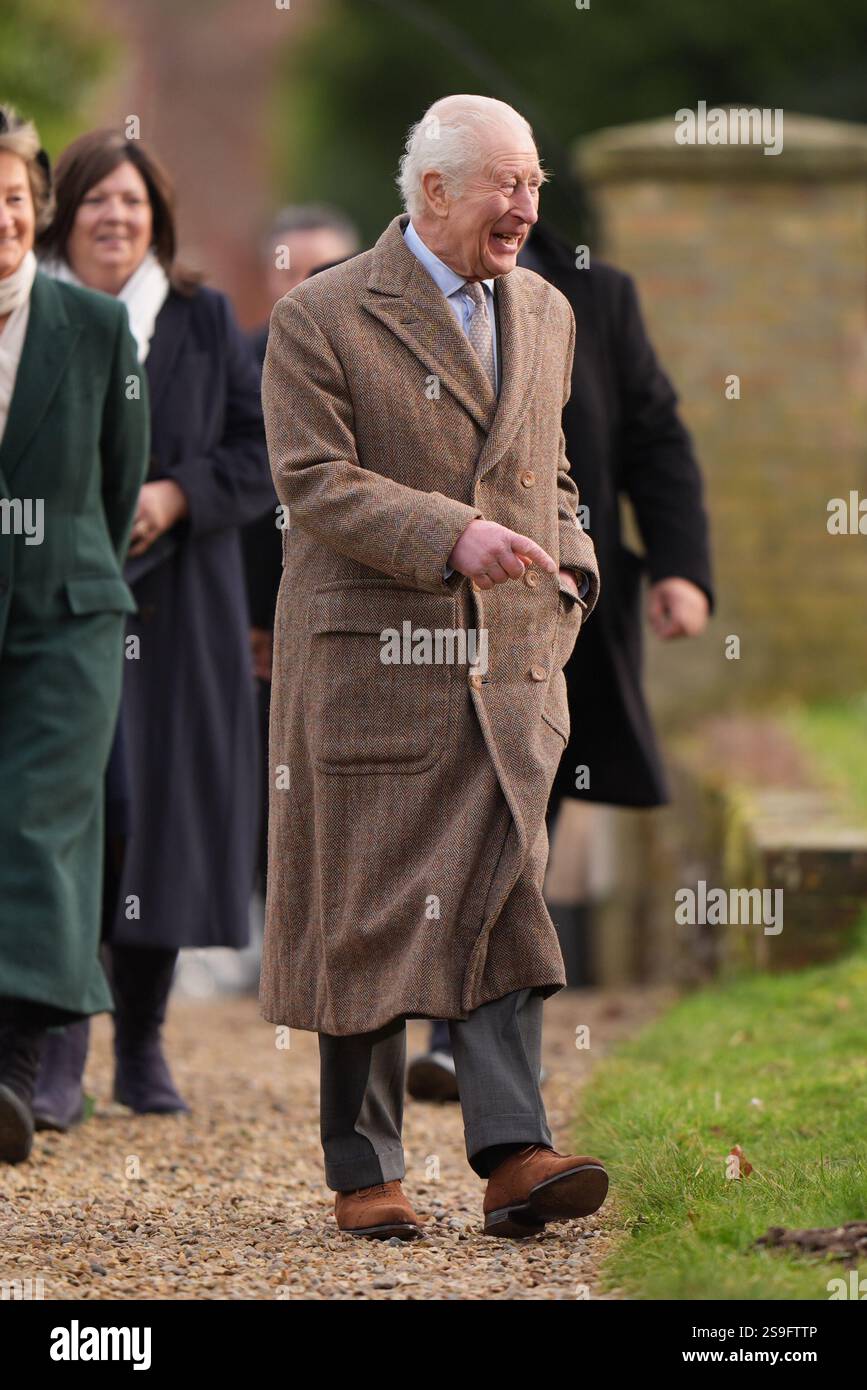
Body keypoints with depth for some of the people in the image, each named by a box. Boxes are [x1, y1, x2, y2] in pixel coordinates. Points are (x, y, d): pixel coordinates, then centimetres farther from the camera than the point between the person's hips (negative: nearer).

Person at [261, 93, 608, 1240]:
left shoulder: (546, 315, 15)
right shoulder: (319, 319, -4)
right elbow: (315, 482, -12)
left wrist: (567, 578, 9)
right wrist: (452, 535, -23)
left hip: (512, 666, 4)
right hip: (372, 661, -4)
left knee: (502, 897, -8)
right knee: (368, 913, 2)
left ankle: (514, 1156, -14)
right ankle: (364, 1172, 10)